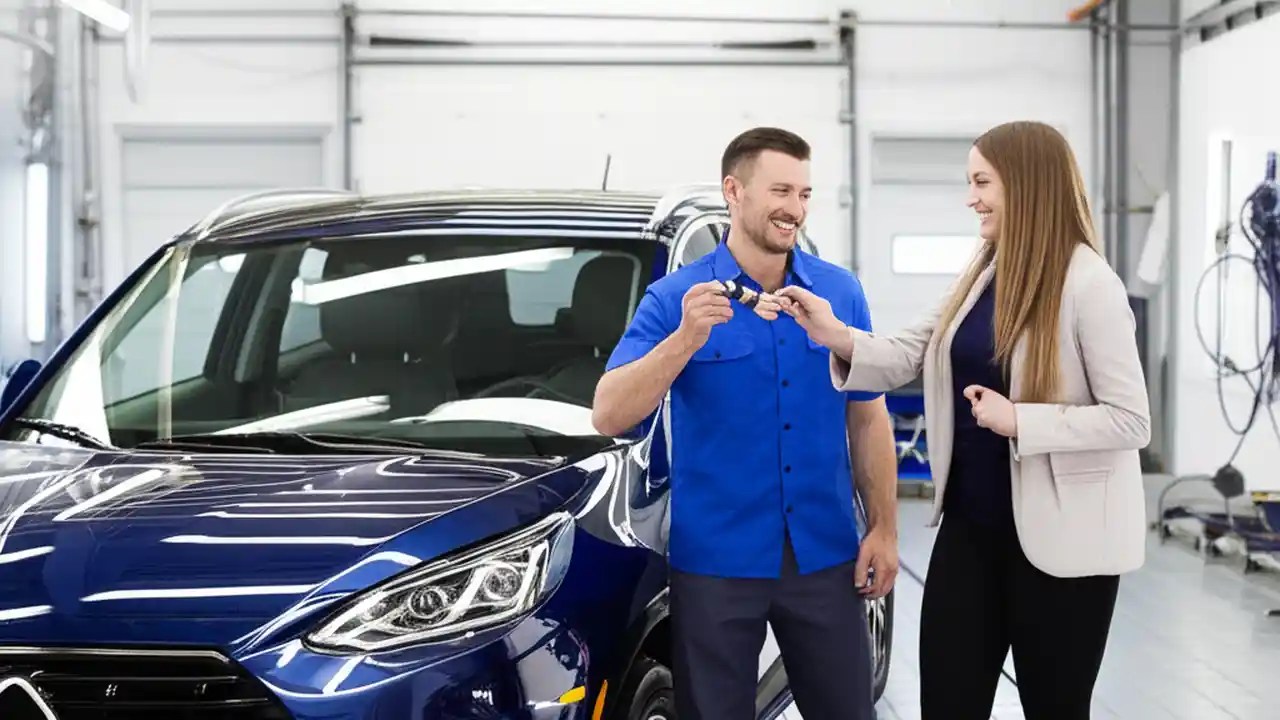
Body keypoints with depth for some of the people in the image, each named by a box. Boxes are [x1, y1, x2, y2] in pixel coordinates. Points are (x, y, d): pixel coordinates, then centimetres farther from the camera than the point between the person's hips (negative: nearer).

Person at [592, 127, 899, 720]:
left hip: (824, 556, 3)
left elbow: (867, 417, 10)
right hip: (716, 562, -2)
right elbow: (608, 417, -16)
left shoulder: (841, 291, 3)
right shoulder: (675, 298, -7)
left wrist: (884, 527, 4)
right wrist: (686, 339, -28)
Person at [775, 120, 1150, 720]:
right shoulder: (981, 277, 8)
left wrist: (1018, 420, -24)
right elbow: (908, 357, 5)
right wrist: (836, 336, -13)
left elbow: (1131, 421, -17)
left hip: (1061, 536, -7)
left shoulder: (1090, 286, -15)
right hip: (971, 523, 7)